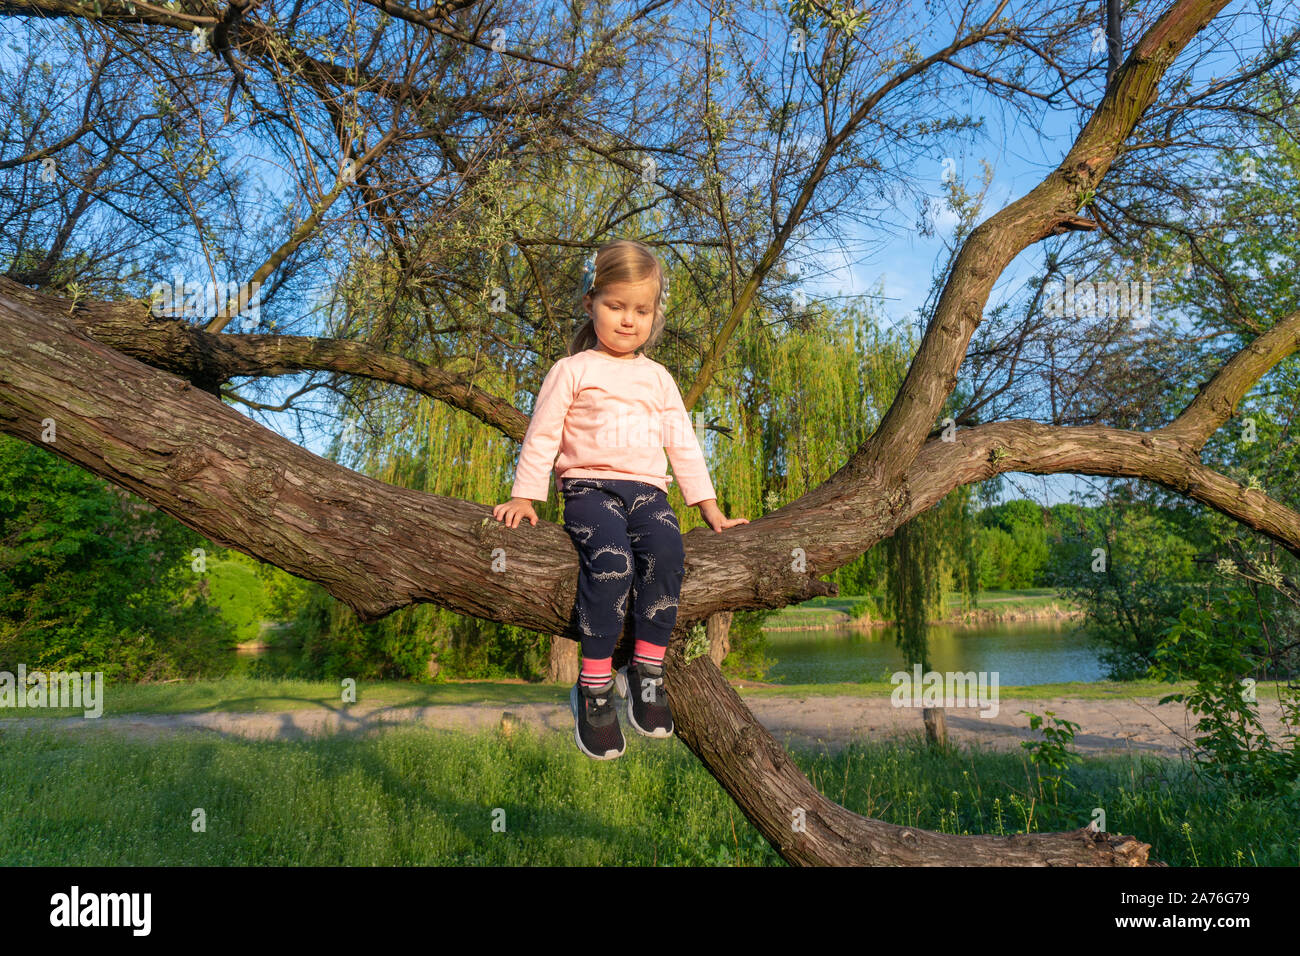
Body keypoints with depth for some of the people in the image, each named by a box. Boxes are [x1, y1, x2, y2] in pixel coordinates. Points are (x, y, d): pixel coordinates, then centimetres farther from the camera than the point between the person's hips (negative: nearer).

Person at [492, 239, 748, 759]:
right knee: (611, 559, -33)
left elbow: (683, 444, 22)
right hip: (589, 486, -3)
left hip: (647, 488, 3)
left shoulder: (658, 378, 20)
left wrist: (711, 511, 18)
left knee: (667, 550, -30)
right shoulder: (573, 370, 8)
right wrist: (523, 496, -2)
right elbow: (541, 436, 7)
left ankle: (646, 670, -18)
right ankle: (594, 687, -24)